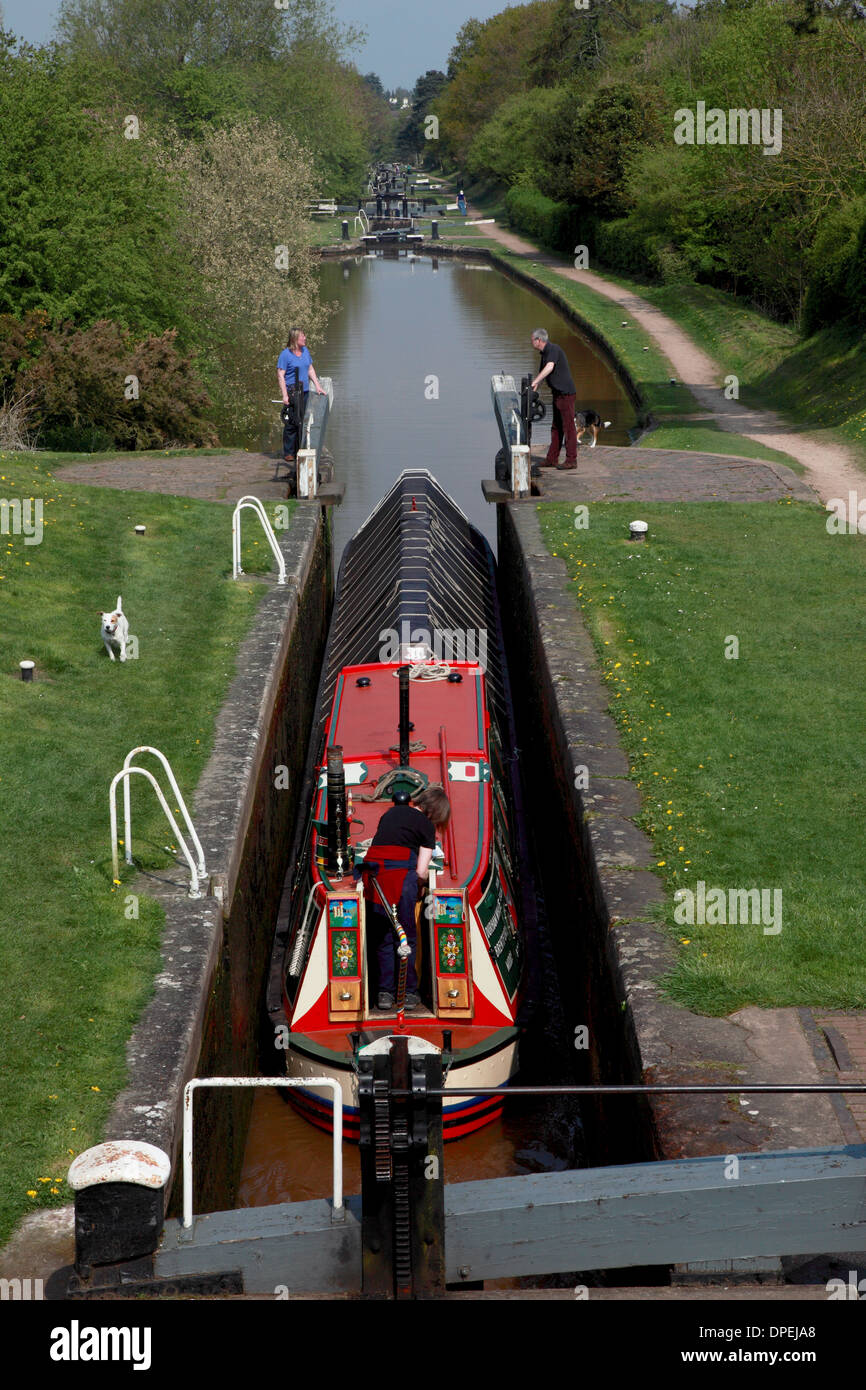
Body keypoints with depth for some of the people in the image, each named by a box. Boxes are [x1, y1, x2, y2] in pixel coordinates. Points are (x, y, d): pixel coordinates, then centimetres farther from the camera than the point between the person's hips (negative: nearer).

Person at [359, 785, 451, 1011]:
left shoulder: (393, 812, 23)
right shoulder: (426, 826, 5)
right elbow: (421, 871, 0)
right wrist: (422, 879, 20)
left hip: (372, 868, 5)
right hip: (400, 874, -5)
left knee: (382, 936, 11)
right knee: (406, 936, 7)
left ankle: (385, 992, 8)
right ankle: (408, 992, 9)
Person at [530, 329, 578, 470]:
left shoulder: (553, 349, -16)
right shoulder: (544, 353, 15)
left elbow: (549, 368, -31)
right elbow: (542, 372, 23)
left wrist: (534, 382, -33)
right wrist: (534, 387, 10)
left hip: (566, 393, -10)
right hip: (558, 394, 10)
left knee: (568, 427, -6)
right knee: (556, 427, 12)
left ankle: (571, 460, -3)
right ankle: (552, 459, 17)